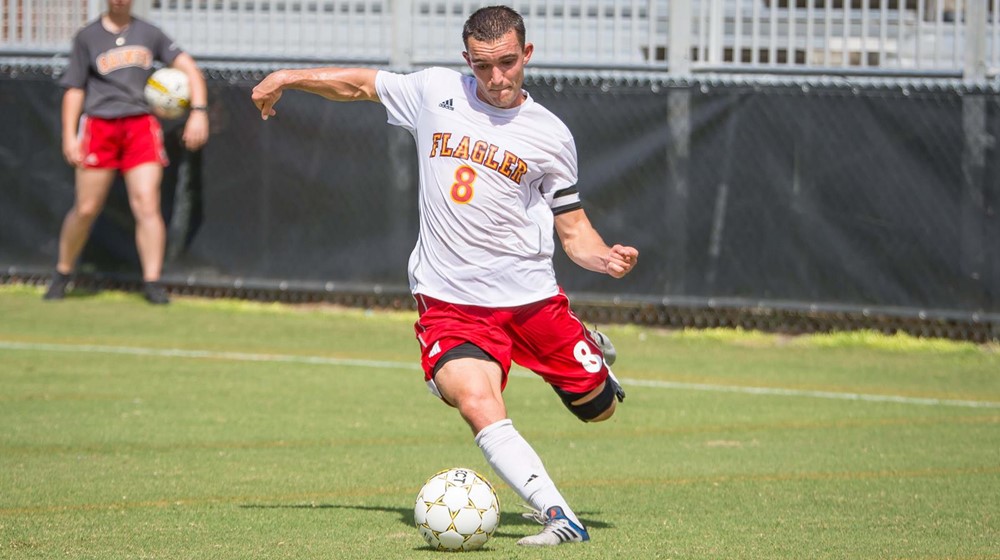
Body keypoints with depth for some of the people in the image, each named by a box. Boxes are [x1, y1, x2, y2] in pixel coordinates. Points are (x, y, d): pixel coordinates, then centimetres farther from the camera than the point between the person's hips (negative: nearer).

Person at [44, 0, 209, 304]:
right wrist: (69, 136, -2)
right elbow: (74, 89, 8)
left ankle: (152, 282, -11)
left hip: (141, 126, 1)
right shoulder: (88, 36, 8)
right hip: (99, 127, -1)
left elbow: (188, 68, 7)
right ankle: (62, 274, 18)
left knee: (147, 205, -11)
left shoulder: (148, 33, 11)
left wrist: (199, 111, -7)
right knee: (86, 209, -1)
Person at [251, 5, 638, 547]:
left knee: (598, 406, 8)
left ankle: (591, 354, 44)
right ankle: (558, 517, -30)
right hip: (448, 303, -1)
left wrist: (606, 258, -11)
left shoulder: (550, 135, 2)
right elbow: (360, 84, 20)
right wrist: (287, 77, 17)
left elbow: (573, 226, 8)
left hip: (531, 296, 1)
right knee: (477, 405, -27)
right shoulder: (435, 92, 3)